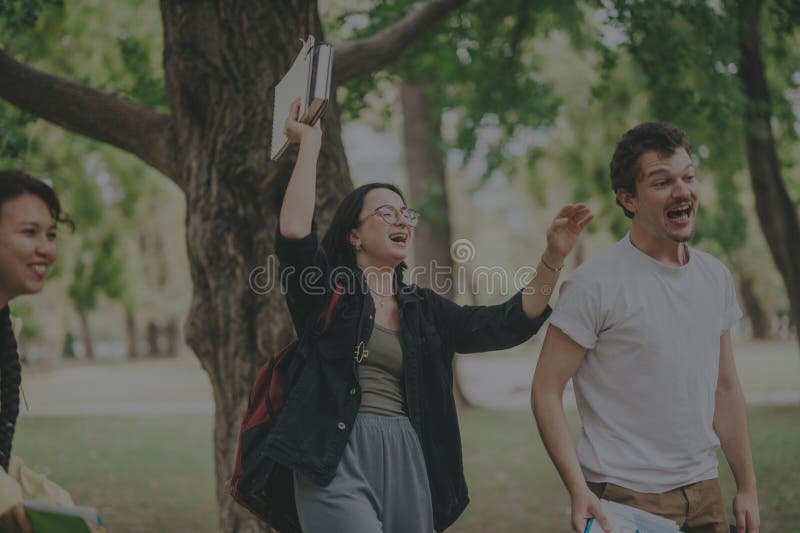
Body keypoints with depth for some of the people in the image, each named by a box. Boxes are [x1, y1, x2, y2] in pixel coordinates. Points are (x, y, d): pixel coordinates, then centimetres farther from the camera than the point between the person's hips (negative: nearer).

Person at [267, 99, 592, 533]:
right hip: (338, 463, -5)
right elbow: (293, 232, -15)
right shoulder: (328, 289, 4)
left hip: (409, 464, 6)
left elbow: (509, 324, 8)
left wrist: (553, 258, -4)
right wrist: (310, 142, -8)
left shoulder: (424, 310, 16)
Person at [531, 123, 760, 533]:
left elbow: (726, 390, 14)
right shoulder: (594, 285, -12)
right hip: (626, 496, -6)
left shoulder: (716, 278, 8)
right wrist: (579, 492, -20)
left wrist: (747, 487, 12)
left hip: (704, 493, 6)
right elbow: (545, 392, -12)